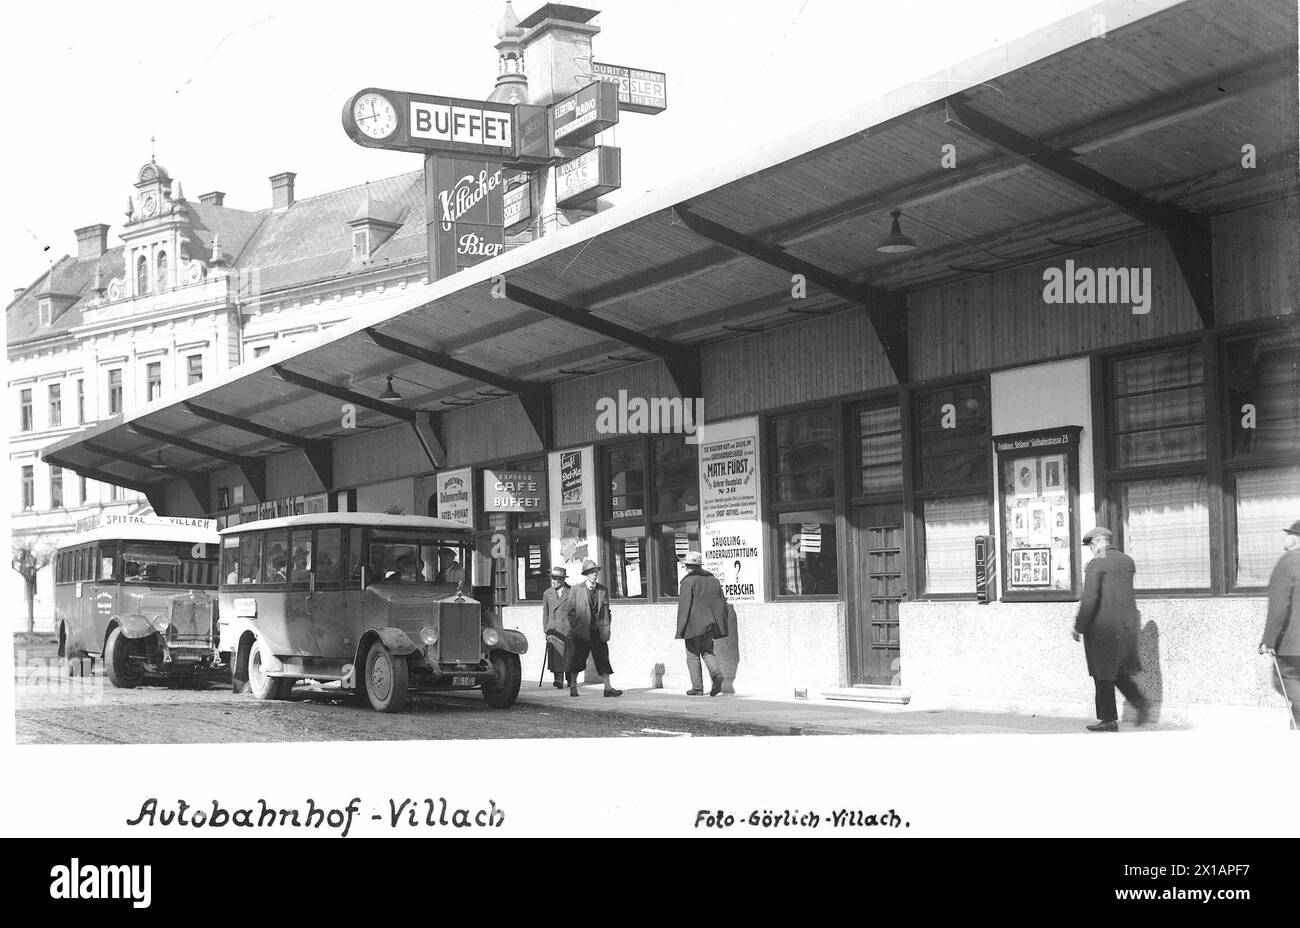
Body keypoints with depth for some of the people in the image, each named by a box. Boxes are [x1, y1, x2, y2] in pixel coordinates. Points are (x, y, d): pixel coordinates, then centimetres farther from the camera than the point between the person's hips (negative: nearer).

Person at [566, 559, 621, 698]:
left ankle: (608, 688, -3)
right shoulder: (576, 591, -1)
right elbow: (571, 611, 1)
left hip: (598, 632, 2)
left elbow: (606, 610, 12)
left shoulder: (603, 590, 9)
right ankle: (573, 687, 19)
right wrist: (575, 627, -5)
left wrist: (606, 628, 3)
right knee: (577, 661, 5)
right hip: (581, 633, -2)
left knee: (603, 659, -2)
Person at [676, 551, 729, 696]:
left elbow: (684, 606, -14)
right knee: (707, 651, 17)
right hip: (710, 624, 6)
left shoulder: (688, 581, -10)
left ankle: (697, 688, 5)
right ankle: (716, 674, -9)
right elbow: (722, 602, 12)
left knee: (693, 656, 5)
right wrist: (721, 626, 18)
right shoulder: (713, 580, 10)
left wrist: (681, 628, -10)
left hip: (694, 625, -6)